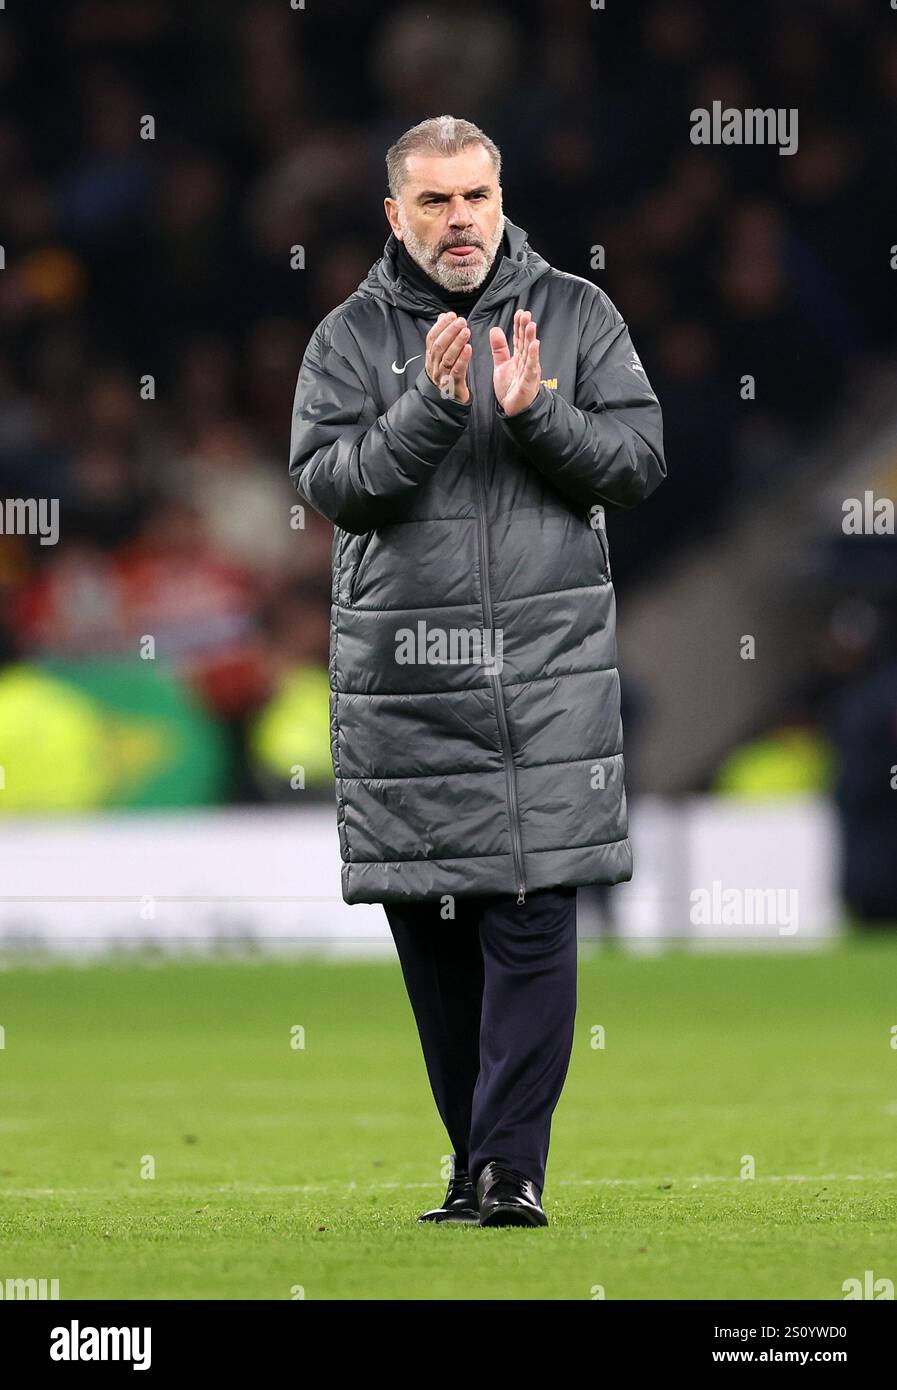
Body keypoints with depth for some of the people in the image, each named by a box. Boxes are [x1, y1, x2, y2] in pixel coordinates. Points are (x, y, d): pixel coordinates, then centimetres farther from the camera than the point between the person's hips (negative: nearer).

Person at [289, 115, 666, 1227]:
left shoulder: (574, 314, 6)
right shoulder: (352, 335, 5)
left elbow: (640, 459, 0)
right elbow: (326, 481, -6)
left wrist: (537, 413, -15)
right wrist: (432, 405, -18)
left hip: (547, 667, -1)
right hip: (399, 669, 1)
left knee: (532, 917, -9)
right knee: (430, 927, 6)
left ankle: (511, 1165, -9)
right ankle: (479, 1156, 17)